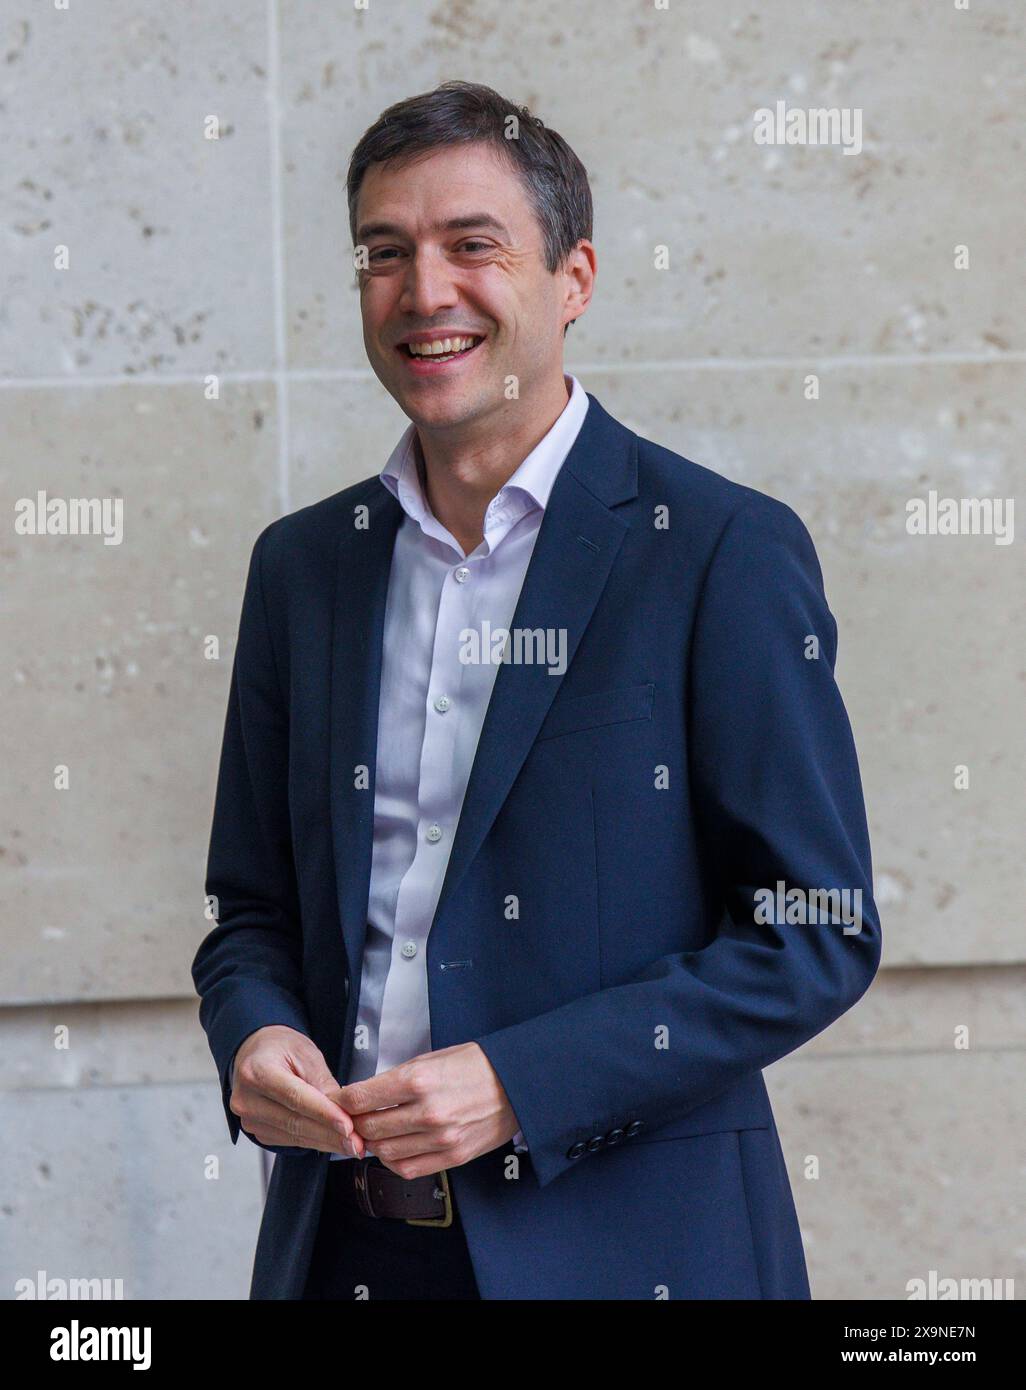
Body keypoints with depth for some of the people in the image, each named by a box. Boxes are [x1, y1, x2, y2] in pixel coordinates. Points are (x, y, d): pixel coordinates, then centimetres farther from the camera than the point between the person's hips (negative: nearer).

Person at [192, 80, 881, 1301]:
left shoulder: (725, 553, -8)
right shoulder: (301, 564, 8)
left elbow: (816, 934, -10)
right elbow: (253, 907, 14)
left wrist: (522, 1083, -18)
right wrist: (254, 1033, -8)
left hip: (626, 1244, -4)